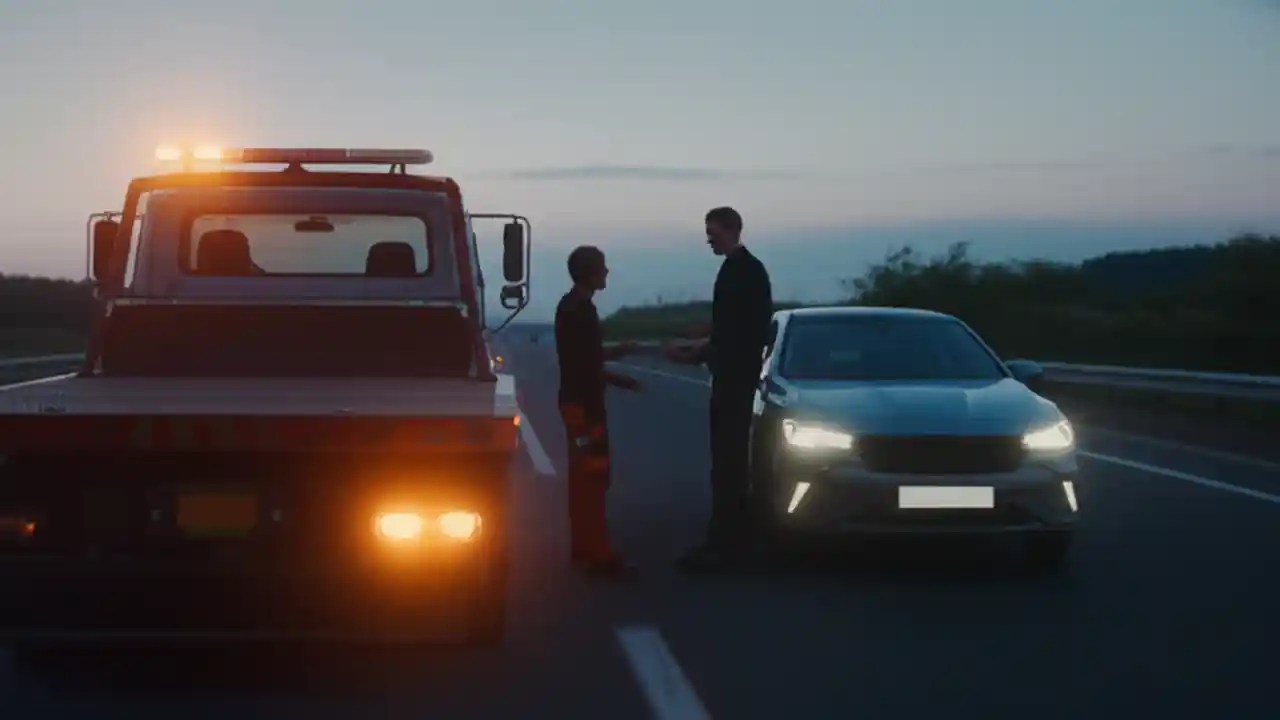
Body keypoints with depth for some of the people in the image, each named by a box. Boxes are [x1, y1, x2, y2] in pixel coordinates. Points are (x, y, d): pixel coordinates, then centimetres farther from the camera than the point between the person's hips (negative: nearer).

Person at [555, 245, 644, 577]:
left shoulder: (571, 306, 12)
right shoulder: (580, 310, -19)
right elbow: (586, 366, -21)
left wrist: (618, 350, 24)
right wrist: (620, 380, -11)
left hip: (577, 401, 10)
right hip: (584, 403, -10)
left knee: (582, 476, 14)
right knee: (593, 476, -9)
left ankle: (583, 548, 19)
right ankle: (598, 553, -9)